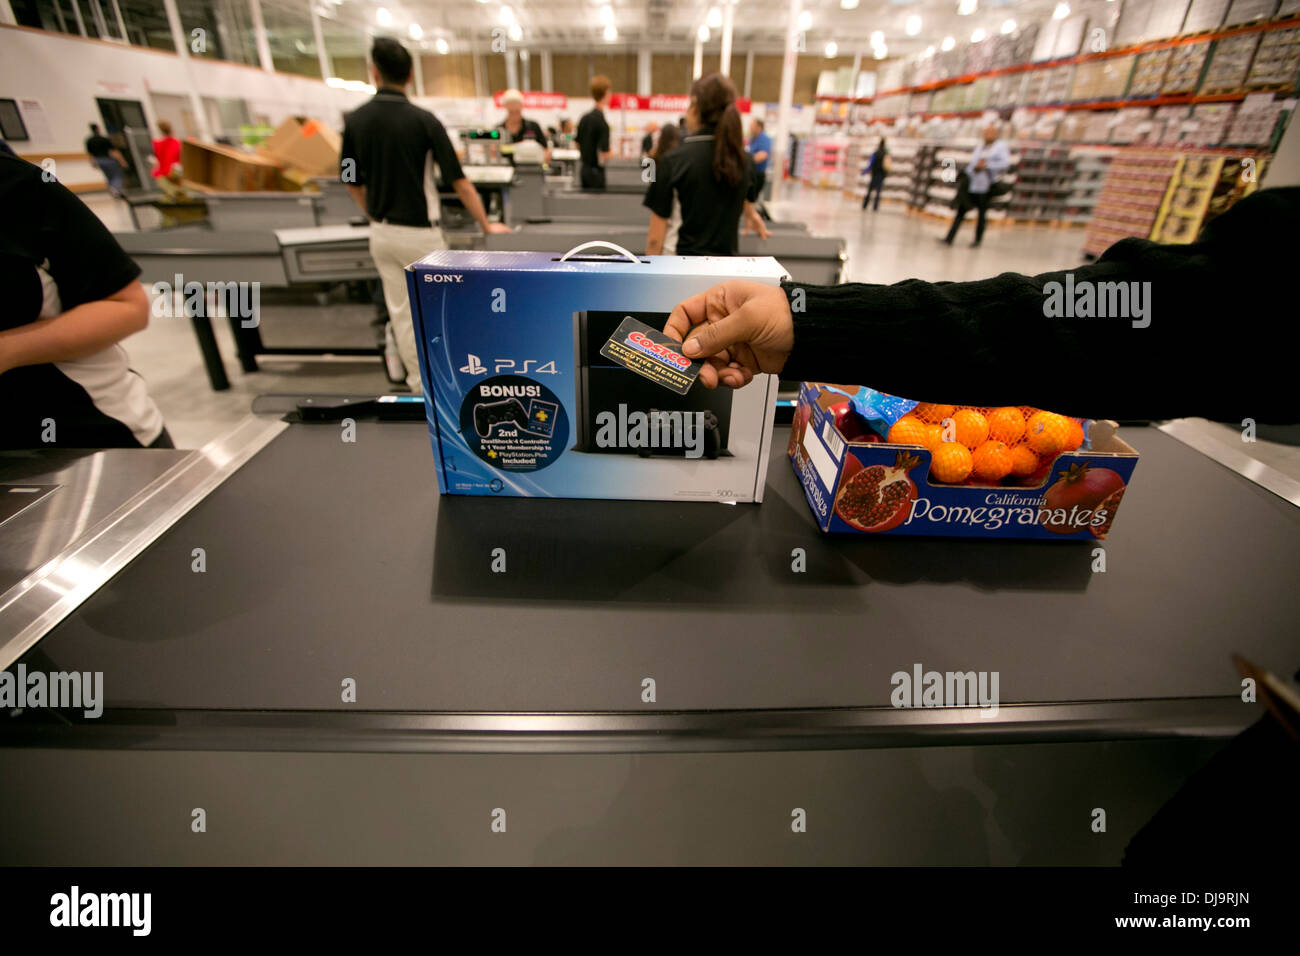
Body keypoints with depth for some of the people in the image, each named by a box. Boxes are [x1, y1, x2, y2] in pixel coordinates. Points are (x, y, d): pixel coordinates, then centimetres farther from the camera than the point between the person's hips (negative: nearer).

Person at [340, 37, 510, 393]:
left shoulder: (355, 120, 1)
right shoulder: (423, 121, -12)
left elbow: (353, 182, 7)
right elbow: (459, 182, -11)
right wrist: (486, 225, -2)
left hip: (381, 234, 5)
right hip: (419, 233, -5)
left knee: (400, 311, 12)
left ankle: (418, 380, 21)